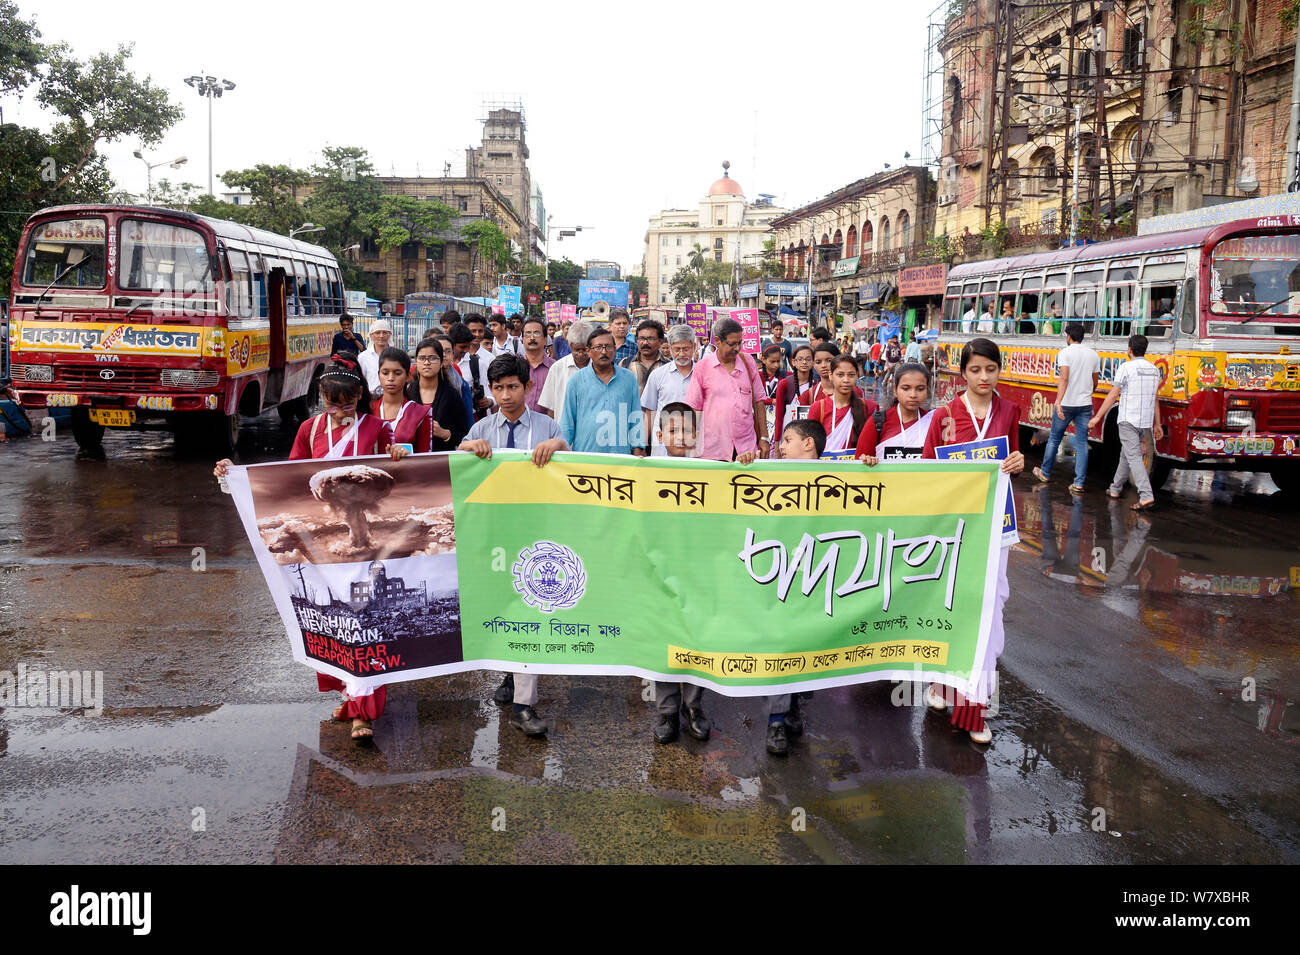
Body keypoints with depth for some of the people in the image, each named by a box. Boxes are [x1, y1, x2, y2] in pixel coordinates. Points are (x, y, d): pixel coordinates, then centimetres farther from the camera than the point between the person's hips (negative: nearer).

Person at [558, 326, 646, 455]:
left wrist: (638, 452, 6)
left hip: (621, 456, 1)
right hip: (583, 455, -1)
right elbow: (567, 422, 8)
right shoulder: (576, 381, 4)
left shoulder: (629, 378, 8)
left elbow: (636, 420, 11)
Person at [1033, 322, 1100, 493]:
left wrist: (1059, 402, -29)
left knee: (1054, 439, 13)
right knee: (1082, 443, 3)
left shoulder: (1066, 352, -7)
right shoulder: (1093, 354, 8)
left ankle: (1045, 473, 27)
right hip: (1085, 405, 4)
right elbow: (1094, 382, 16)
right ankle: (1079, 483, 0)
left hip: (1066, 404, -4)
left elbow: (1064, 378, -21)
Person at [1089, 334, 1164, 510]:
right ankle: (1115, 488, 32)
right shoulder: (1154, 370, 10)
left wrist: (1098, 417, -5)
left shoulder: (1126, 368, -10)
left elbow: (1113, 395, -11)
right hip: (1145, 422, 7)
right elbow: (1155, 399, 14)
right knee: (1126, 454, 21)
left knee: (1134, 457, -10)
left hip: (1128, 421, -7)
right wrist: (1157, 424, 19)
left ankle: (1146, 496, -22)